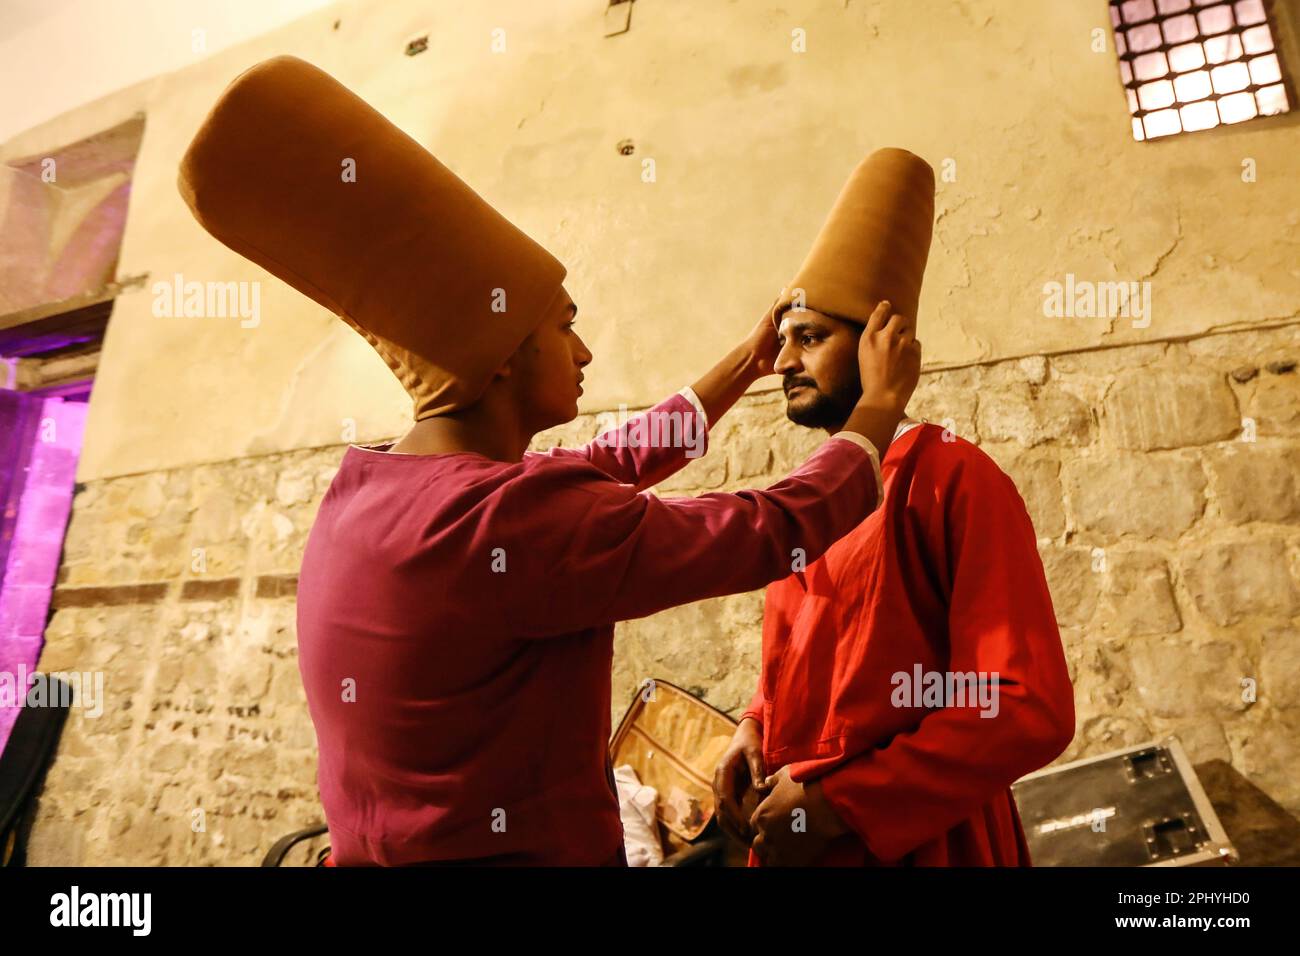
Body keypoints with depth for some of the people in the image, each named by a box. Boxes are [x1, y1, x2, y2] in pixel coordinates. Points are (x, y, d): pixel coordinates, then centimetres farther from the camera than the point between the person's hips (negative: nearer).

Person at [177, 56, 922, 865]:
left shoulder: (365, 490, -1)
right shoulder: (509, 514, -28)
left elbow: (609, 463, 8)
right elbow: (780, 530, -19)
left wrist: (750, 361, 14)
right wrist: (882, 402, -1)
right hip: (525, 849, -8)